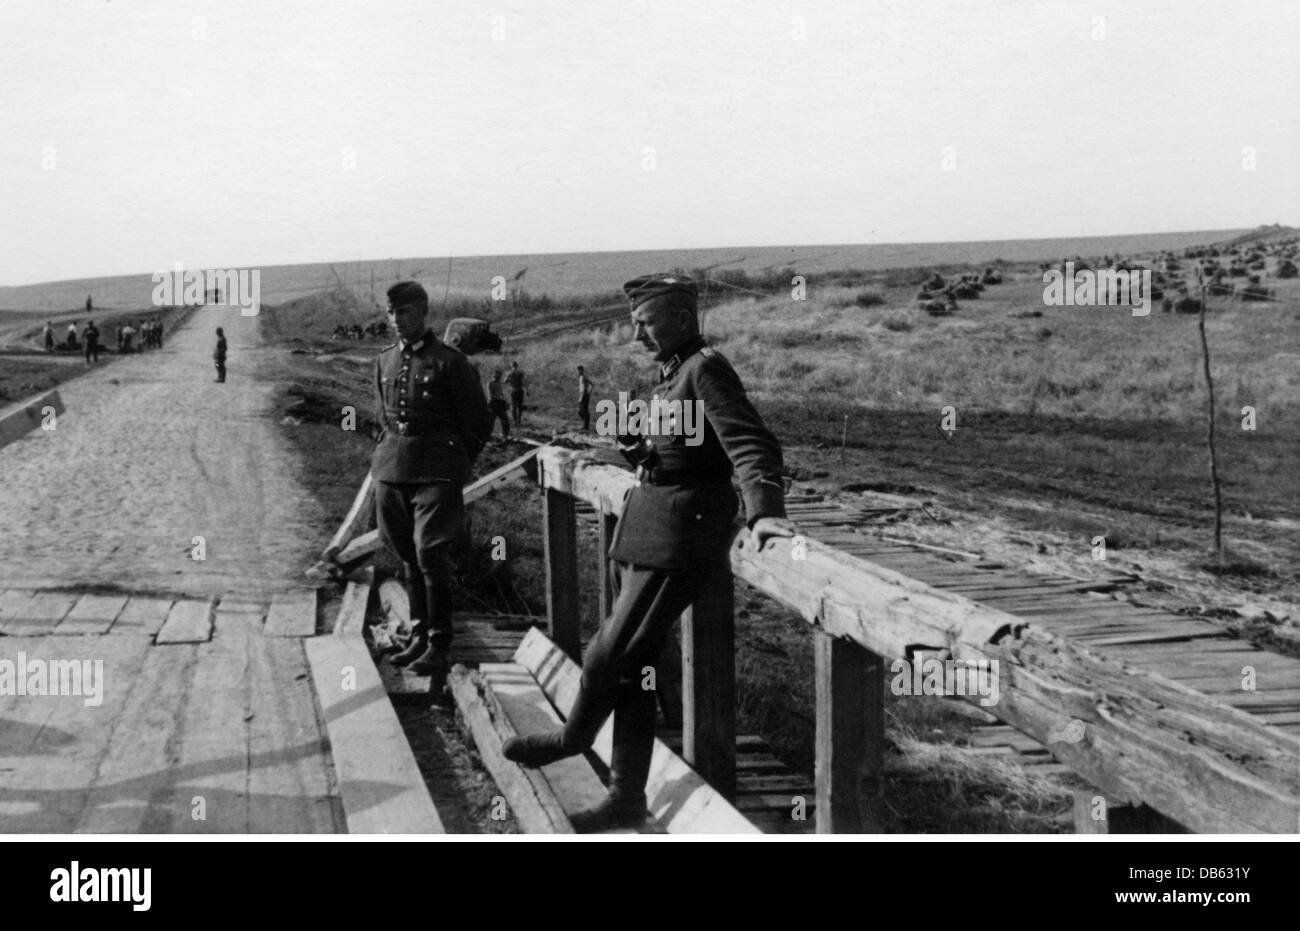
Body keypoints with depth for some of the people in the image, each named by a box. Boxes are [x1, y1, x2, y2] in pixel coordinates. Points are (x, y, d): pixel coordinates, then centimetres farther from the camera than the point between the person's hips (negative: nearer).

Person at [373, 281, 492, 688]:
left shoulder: (450, 362, -6)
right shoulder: (385, 361, 11)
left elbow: (479, 422, -1)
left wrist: (456, 463, 4)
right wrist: (392, 451, 17)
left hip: (436, 471, -6)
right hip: (392, 469, 6)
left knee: (430, 555, -12)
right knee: (409, 558, 11)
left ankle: (439, 646, -4)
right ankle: (419, 635, 22)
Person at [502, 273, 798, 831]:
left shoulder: (707, 368, -11)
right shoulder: (671, 374, 18)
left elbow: (749, 443, -23)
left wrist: (763, 511, -38)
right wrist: (635, 448, 5)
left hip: (680, 537, -10)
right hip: (647, 533, 10)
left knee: (609, 654, -6)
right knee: (632, 664, 10)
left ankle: (575, 736, 23)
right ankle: (626, 797, 18)